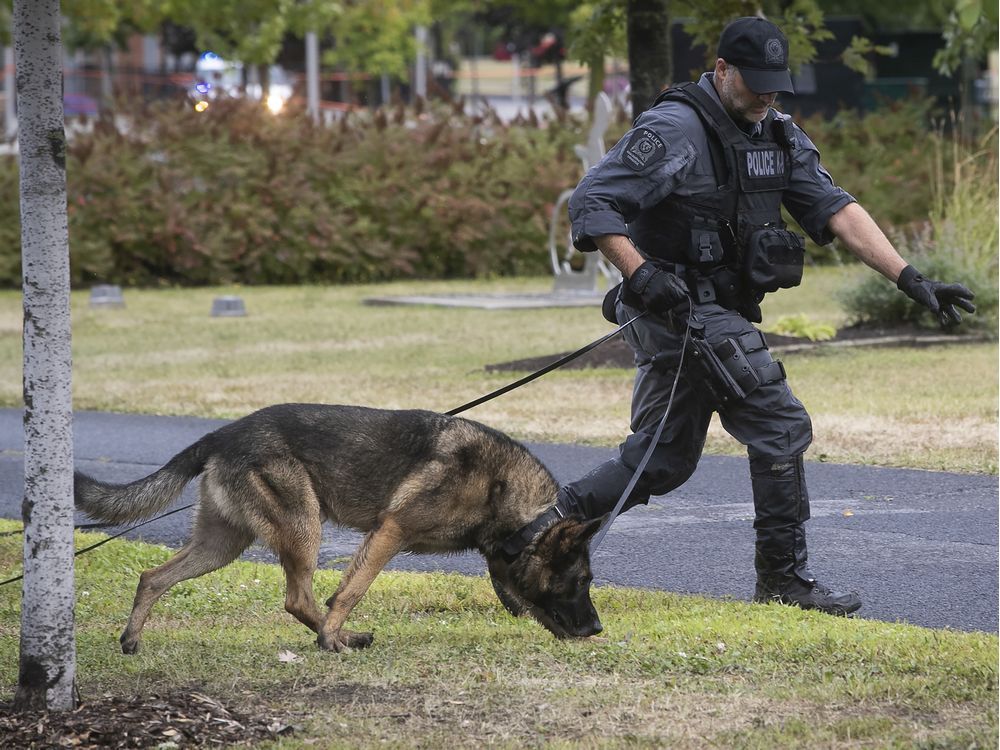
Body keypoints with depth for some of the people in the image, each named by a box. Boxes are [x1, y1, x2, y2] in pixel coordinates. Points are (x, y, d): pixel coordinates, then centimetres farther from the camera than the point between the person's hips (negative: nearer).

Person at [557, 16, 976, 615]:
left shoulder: (779, 136, 10)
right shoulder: (676, 130, -15)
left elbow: (837, 210, 3)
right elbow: (593, 202, -18)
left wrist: (910, 279, -7)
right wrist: (640, 273, -30)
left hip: (722, 313, 9)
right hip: (682, 307, -9)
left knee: (663, 462, 14)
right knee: (781, 429, -10)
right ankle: (784, 577, -2)